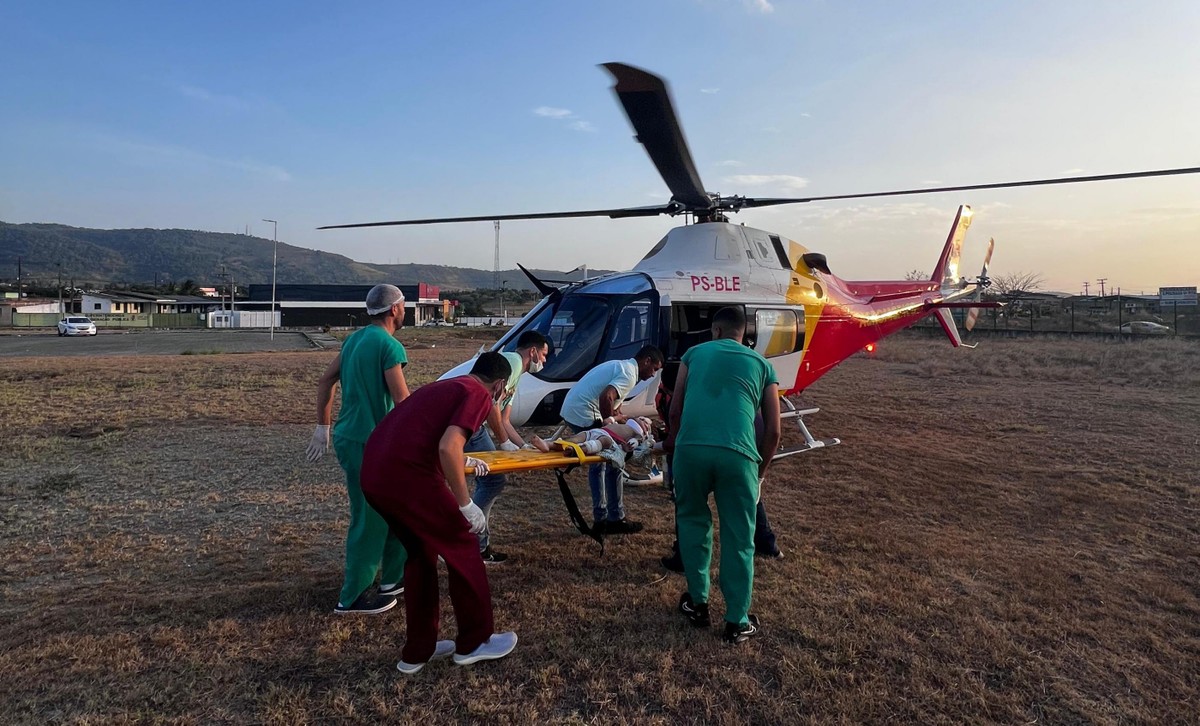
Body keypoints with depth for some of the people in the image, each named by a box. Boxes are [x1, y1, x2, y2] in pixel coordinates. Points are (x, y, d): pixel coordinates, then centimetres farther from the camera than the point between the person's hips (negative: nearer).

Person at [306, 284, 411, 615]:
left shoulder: (355, 338, 11)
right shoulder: (390, 346, -16)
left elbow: (325, 381, 16)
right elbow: (403, 401, -21)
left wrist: (323, 428, 20)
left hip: (349, 436, 9)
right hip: (368, 443, -9)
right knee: (369, 520, 3)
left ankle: (393, 577, 31)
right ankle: (352, 597, 15)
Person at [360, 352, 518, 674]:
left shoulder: (445, 386, 26)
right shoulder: (478, 395, 0)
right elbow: (447, 446, -17)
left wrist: (464, 460, 54)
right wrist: (465, 504, -9)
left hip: (373, 474, 9)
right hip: (407, 475, -9)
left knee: (421, 553, 23)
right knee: (463, 550, 10)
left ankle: (418, 650, 31)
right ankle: (474, 642, 24)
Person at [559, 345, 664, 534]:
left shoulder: (620, 366, 21)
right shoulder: (629, 374, -10)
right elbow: (605, 397, -25)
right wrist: (609, 420, -12)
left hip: (570, 410, 10)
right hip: (584, 415, -10)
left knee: (597, 464, 17)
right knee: (612, 463, -1)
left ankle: (600, 518, 23)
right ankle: (616, 520, 6)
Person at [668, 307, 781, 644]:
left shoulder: (695, 353, 22)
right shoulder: (762, 365, 21)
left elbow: (675, 410, 18)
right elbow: (773, 431, 17)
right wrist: (760, 471, 29)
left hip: (691, 448, 1)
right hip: (738, 453, 0)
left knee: (692, 521, 23)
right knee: (739, 538, 13)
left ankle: (697, 602, 31)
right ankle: (737, 622, 22)